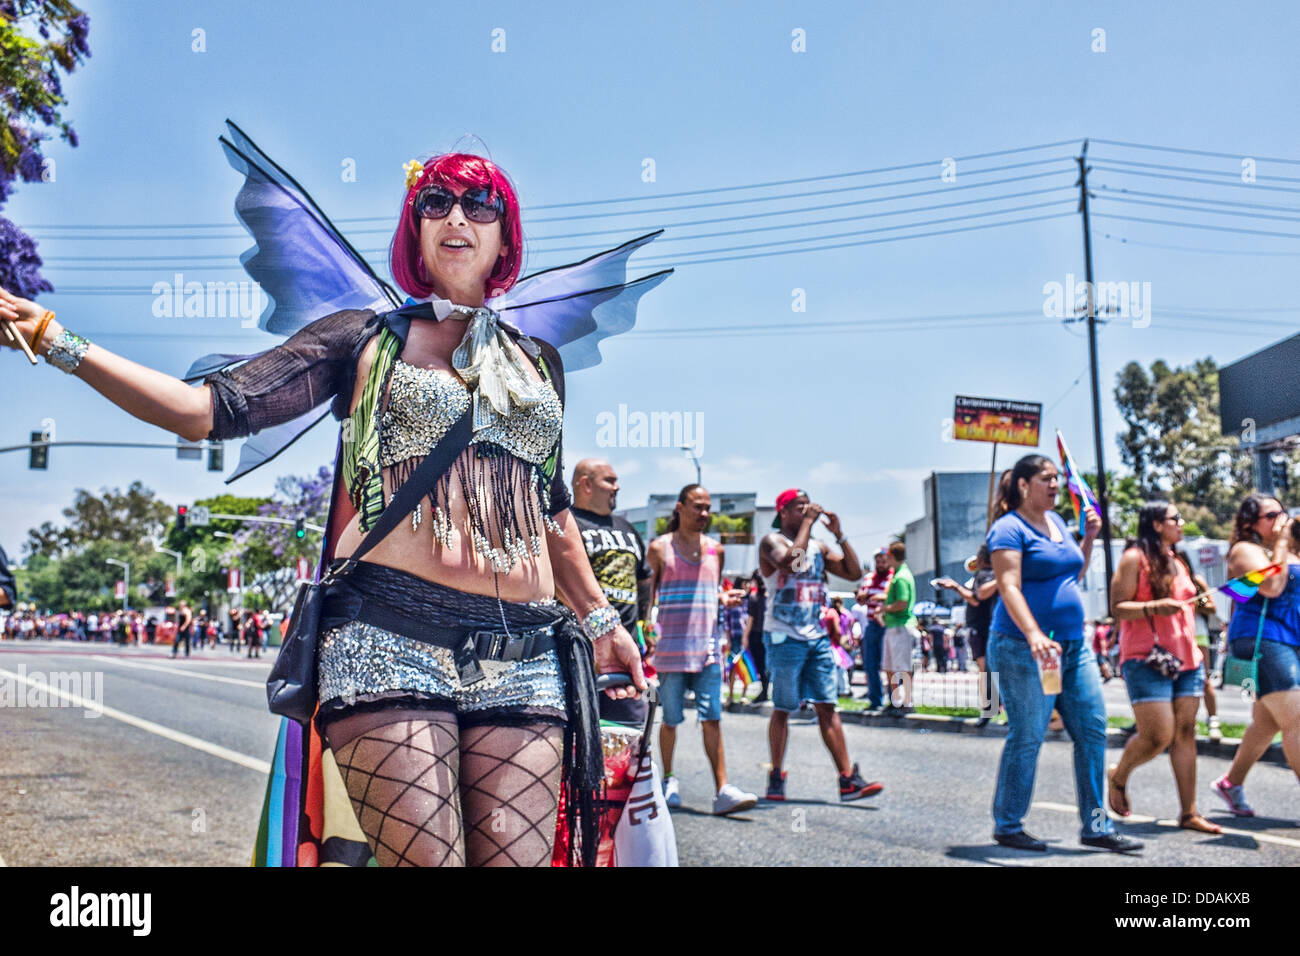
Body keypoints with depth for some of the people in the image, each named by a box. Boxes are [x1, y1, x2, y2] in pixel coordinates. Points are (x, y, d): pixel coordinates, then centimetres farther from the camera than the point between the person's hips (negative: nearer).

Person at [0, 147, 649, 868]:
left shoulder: (538, 361, 22)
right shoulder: (367, 338, 11)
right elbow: (209, 409, 3)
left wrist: (598, 617, 28)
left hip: (524, 654, 4)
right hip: (392, 639, -3)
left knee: (514, 858, -4)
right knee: (425, 858, -12)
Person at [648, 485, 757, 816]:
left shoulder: (715, 549, 11)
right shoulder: (660, 547, 1)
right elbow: (647, 592, 5)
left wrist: (725, 597, 2)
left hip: (707, 647, 2)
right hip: (671, 647, -2)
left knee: (712, 718, -4)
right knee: (671, 719, 7)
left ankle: (722, 791, -7)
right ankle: (669, 781, 26)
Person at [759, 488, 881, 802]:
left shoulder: (819, 546, 14)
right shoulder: (772, 541, -4)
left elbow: (854, 573, 8)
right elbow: (791, 561, -26)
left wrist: (839, 534, 0)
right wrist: (808, 523, -17)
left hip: (817, 636, 5)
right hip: (784, 637, -5)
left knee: (827, 706, 1)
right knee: (783, 709, 2)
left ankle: (848, 779, -2)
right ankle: (776, 776, 14)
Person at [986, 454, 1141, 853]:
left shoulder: (1056, 521, 16)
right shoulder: (1009, 529, -9)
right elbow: (1009, 587, -20)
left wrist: (1089, 537, 12)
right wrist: (1034, 635, -33)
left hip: (1073, 645, 8)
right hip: (1024, 650, -8)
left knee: (1093, 730, 5)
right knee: (1026, 738, -2)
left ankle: (1094, 825, 14)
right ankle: (1007, 826, 12)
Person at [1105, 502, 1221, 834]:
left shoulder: (1178, 561, 19)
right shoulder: (1134, 559, -6)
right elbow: (1117, 608, -12)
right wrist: (1155, 607, -24)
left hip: (1186, 660, 7)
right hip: (1146, 660, -7)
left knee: (1185, 733, 2)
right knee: (1158, 736, -11)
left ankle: (1189, 812, 5)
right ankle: (1118, 776, 17)